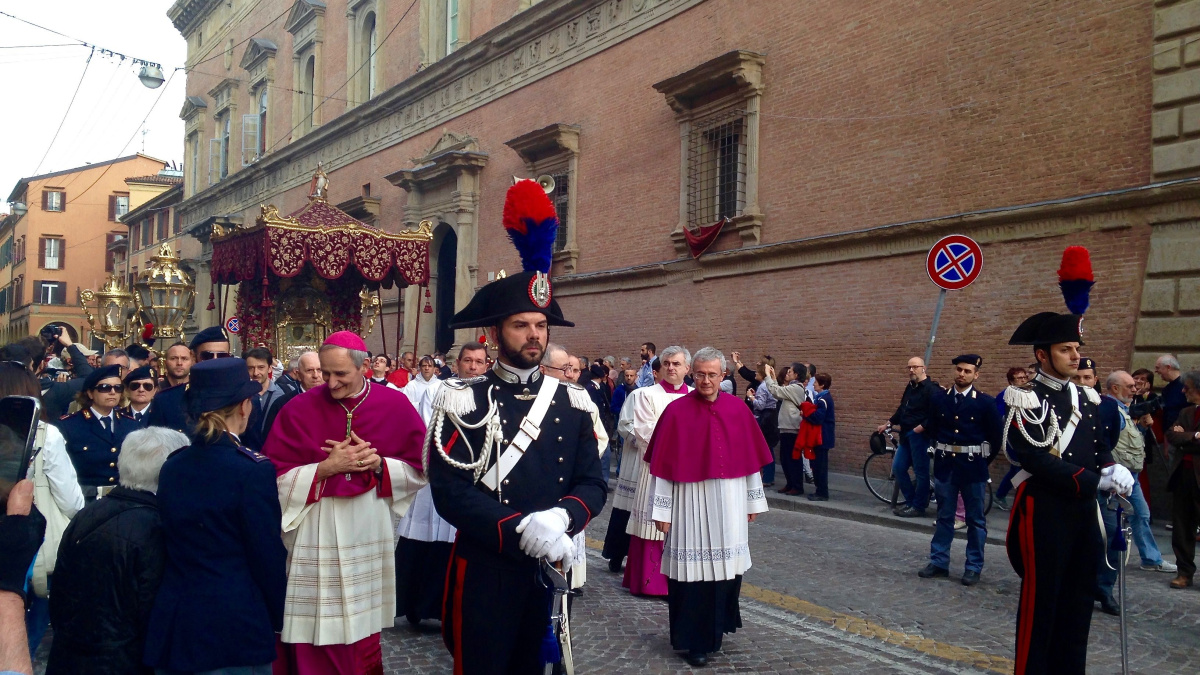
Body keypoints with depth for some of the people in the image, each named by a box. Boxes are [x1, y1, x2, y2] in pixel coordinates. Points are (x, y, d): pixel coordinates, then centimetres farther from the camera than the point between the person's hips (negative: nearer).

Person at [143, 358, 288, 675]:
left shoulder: (172, 466, 2)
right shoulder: (253, 469, -16)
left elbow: (170, 544, 9)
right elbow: (268, 555, -13)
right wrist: (278, 617, 0)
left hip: (173, 625, 6)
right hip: (236, 626, -5)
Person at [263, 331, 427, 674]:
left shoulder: (395, 405, -3)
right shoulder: (299, 409, -6)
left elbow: (421, 469, 1)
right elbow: (275, 477, -6)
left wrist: (378, 463, -16)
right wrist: (325, 468, -18)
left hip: (369, 533, 2)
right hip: (315, 536, -1)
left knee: (362, 628, 15)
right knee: (316, 633, 4)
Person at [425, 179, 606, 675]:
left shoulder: (574, 403, 2)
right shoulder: (461, 404, -9)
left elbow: (593, 486, -1)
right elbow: (450, 494, -17)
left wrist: (559, 519, -21)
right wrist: (524, 529, -27)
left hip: (552, 570, 4)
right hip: (483, 572, -3)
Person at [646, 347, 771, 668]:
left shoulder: (738, 410, 2)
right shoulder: (676, 411, -8)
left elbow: (751, 459, 8)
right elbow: (664, 466, -8)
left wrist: (752, 502, 10)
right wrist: (662, 510, -9)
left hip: (729, 505, 4)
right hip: (689, 504, -3)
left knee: (726, 566, 13)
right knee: (693, 569, 2)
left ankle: (716, 626, 34)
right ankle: (693, 640, 17)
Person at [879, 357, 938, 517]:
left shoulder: (930, 389, -12)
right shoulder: (910, 387, 15)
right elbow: (902, 409, 24)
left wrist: (921, 427, -23)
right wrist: (888, 424, 22)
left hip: (920, 435, -9)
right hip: (906, 435, 9)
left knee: (920, 471, 1)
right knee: (898, 468, 10)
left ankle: (918, 507, 10)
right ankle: (910, 501, 23)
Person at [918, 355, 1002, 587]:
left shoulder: (985, 402, -7)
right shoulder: (939, 398, 1)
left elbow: (996, 437, 0)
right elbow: (932, 428, 14)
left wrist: (982, 461, 4)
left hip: (973, 467, -3)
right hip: (945, 465, 3)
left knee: (975, 519, 6)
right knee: (944, 516, 11)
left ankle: (974, 567, 15)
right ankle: (939, 562, 19)